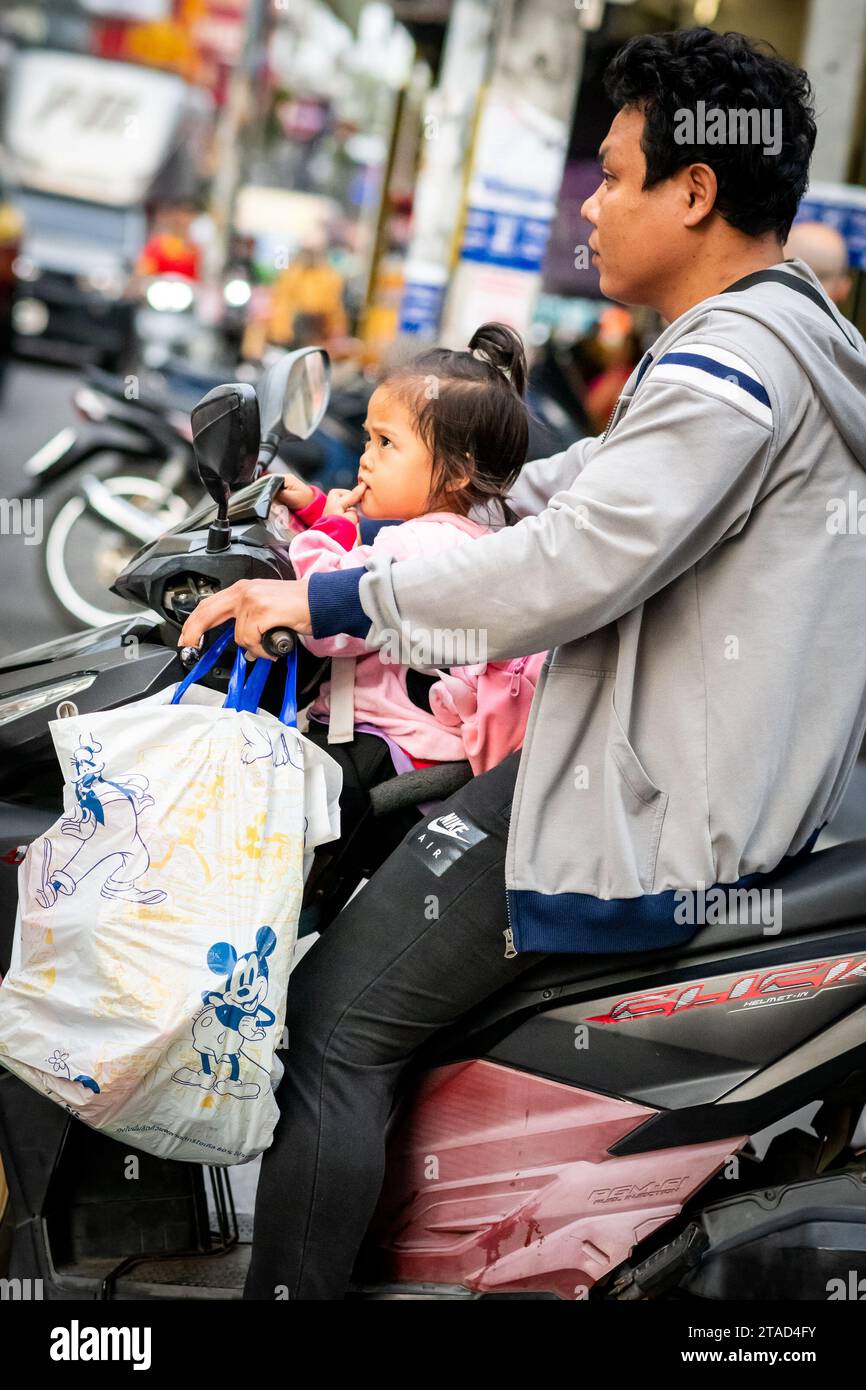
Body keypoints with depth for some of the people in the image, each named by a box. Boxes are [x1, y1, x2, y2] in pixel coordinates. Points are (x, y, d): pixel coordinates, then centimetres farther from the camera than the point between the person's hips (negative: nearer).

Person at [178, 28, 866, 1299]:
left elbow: (573, 571, -29)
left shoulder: (728, 364, -20)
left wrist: (328, 601, -21)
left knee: (332, 1027, -12)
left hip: (648, 823, -11)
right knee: (378, 813, 27)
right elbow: (601, 476, 22)